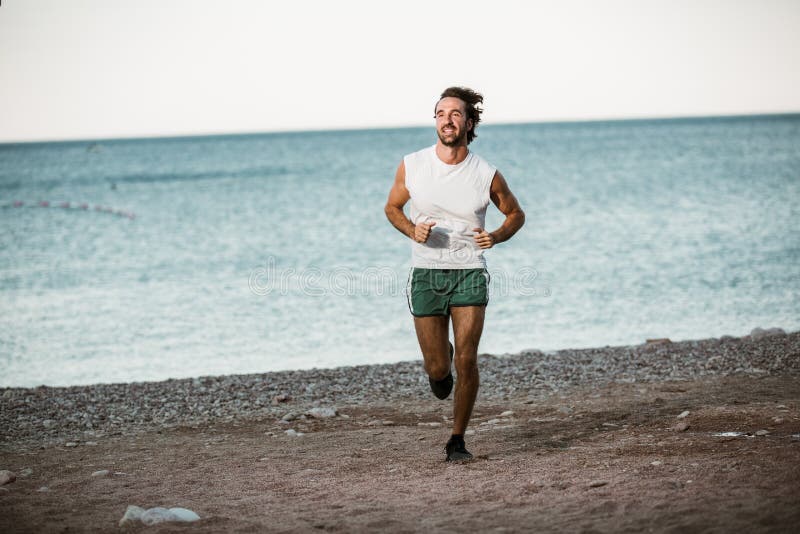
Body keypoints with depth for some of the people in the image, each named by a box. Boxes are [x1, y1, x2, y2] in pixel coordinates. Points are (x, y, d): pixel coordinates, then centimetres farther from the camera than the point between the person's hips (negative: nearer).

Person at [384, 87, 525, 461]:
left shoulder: (486, 175, -6)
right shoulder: (411, 166, -4)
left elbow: (515, 214, 11)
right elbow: (392, 208, 12)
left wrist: (497, 237, -10)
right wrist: (412, 230, -9)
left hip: (469, 273, -1)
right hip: (426, 274, 1)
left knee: (466, 362, -11)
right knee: (437, 369, 1)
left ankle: (457, 440, 7)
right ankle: (440, 363, 41)